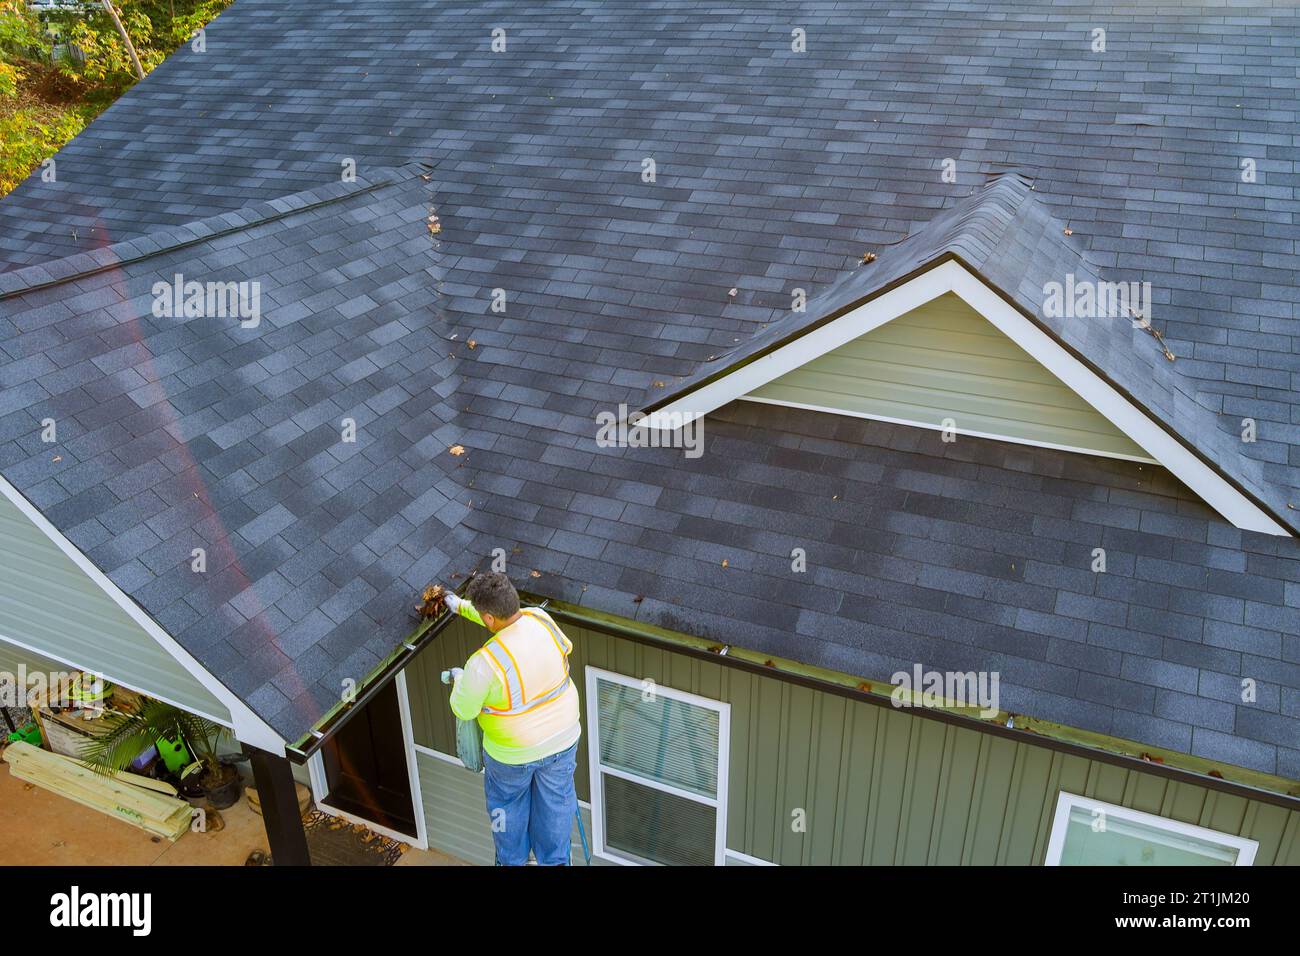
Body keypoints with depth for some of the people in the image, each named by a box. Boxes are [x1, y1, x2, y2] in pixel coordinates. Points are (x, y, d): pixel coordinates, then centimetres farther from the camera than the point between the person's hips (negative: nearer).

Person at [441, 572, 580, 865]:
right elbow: (507, 620, 3)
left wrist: (459, 680, 3)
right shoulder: (540, 618, -20)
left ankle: (512, 860, 50)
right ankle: (554, 861, 48)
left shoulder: (484, 663, -35)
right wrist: (462, 607, 13)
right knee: (555, 799, 27)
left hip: (514, 751, -4)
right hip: (562, 735, 4)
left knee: (507, 803, 27)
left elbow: (463, 710, -17)